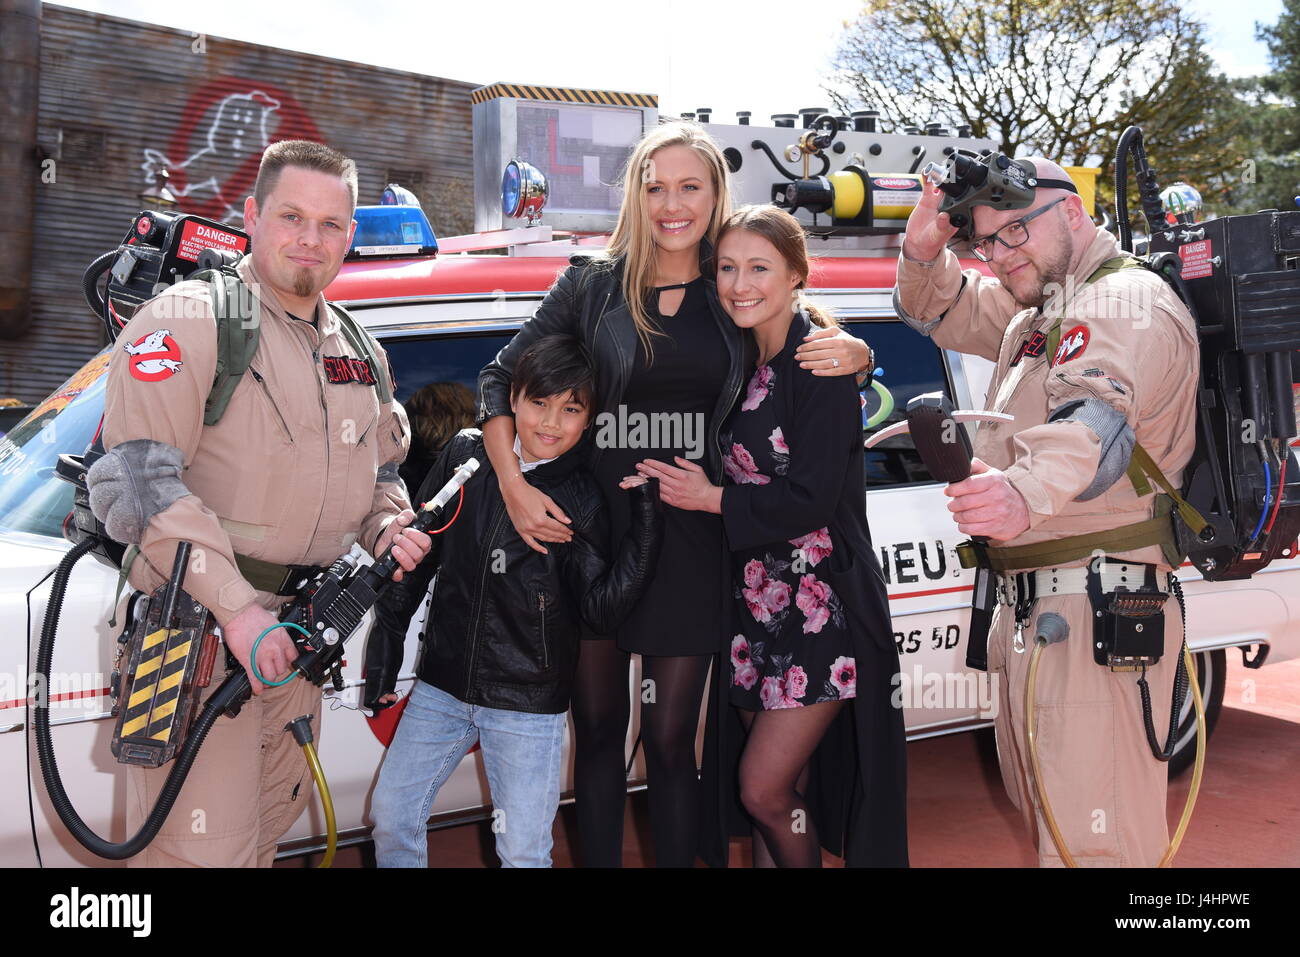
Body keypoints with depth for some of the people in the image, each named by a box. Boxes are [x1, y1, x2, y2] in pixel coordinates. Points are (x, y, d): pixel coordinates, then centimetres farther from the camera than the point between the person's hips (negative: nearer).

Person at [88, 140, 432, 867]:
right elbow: (140, 476, -17)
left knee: (269, 826, 20)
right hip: (200, 622, -7)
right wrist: (235, 606, -22)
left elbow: (383, 470, 25)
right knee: (201, 847, -4)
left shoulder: (358, 352, 14)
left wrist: (387, 527, 1)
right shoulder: (190, 320, -9)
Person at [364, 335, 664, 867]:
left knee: (523, 851, 5)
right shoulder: (465, 456, -3)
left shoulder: (583, 501, -9)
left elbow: (602, 611, -17)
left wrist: (646, 517, -25)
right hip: (442, 685, 3)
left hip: (530, 705, -3)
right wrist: (386, 646, 5)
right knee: (392, 814, 13)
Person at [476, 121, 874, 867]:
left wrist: (854, 353, -14)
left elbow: (831, 346, 10)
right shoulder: (594, 284, 1)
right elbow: (502, 377, 5)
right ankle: (597, 860, 30)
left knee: (671, 739, 7)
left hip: (691, 539, 0)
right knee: (599, 728, 13)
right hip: (591, 529, 1)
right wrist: (514, 486, -6)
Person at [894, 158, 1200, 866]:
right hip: (1026, 608, 10)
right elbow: (939, 312, 29)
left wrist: (1026, 490, -53)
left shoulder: (1129, 301, -13)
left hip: (1097, 614, -10)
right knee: (1044, 816, 23)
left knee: (1092, 843, -10)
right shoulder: (1031, 313, 20)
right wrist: (923, 254, 5)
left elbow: (1095, 417, -32)